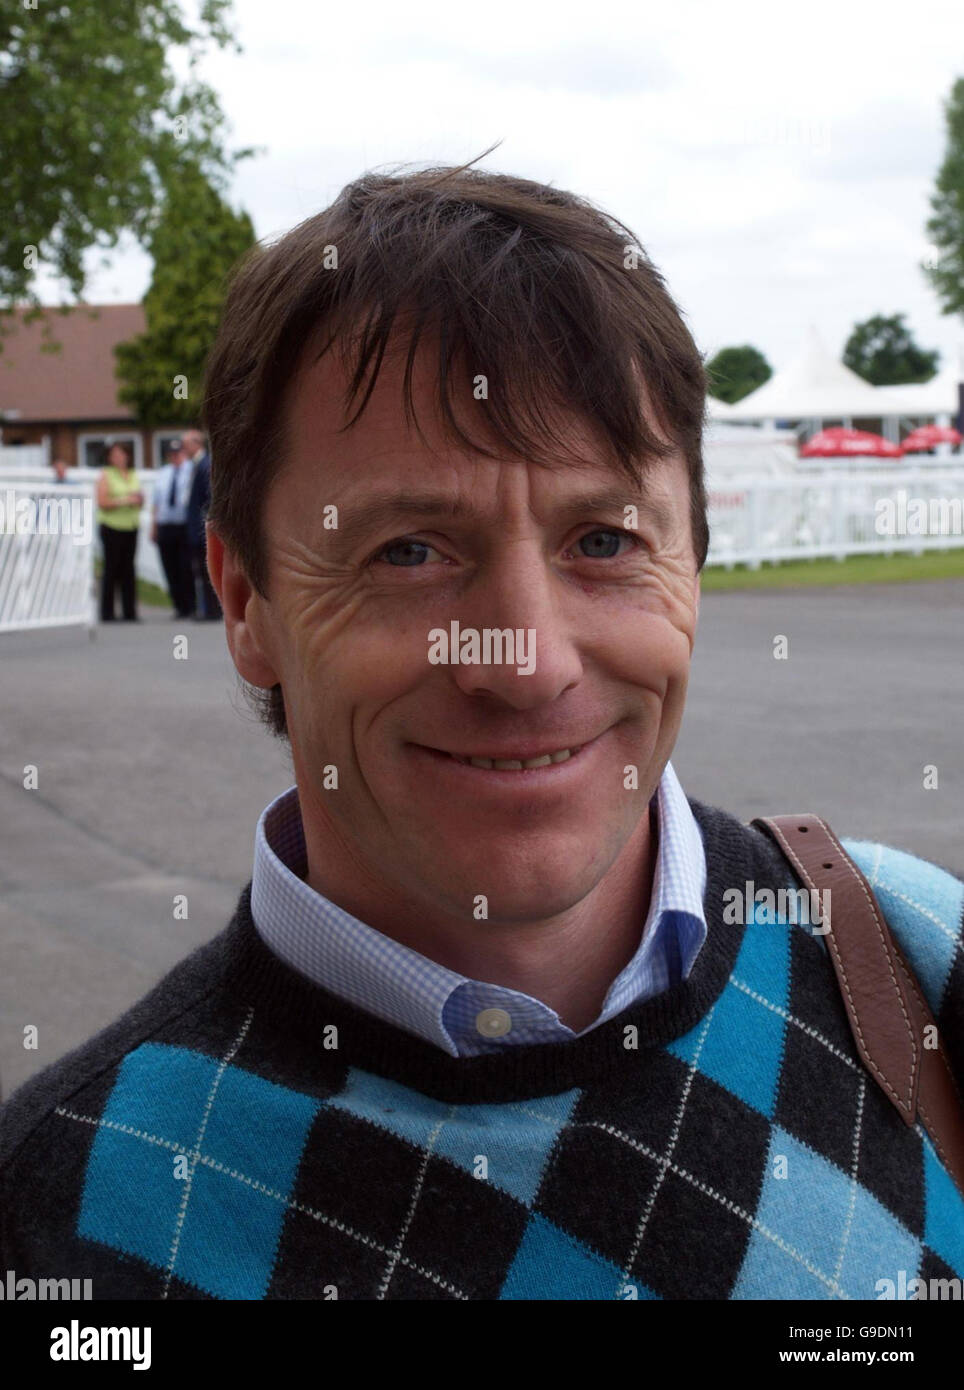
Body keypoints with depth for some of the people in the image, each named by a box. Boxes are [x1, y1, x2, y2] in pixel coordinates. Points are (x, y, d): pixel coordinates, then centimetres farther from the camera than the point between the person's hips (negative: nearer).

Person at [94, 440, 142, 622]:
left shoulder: (133, 475, 16)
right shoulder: (105, 475, -1)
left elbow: (139, 502, 23)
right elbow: (102, 502, -11)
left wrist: (139, 500, 1)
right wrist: (124, 501, -15)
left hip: (131, 527, 5)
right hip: (112, 527, -5)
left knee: (128, 569, 4)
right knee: (112, 569, -4)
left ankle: (129, 612, 7)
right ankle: (107, 613, 0)